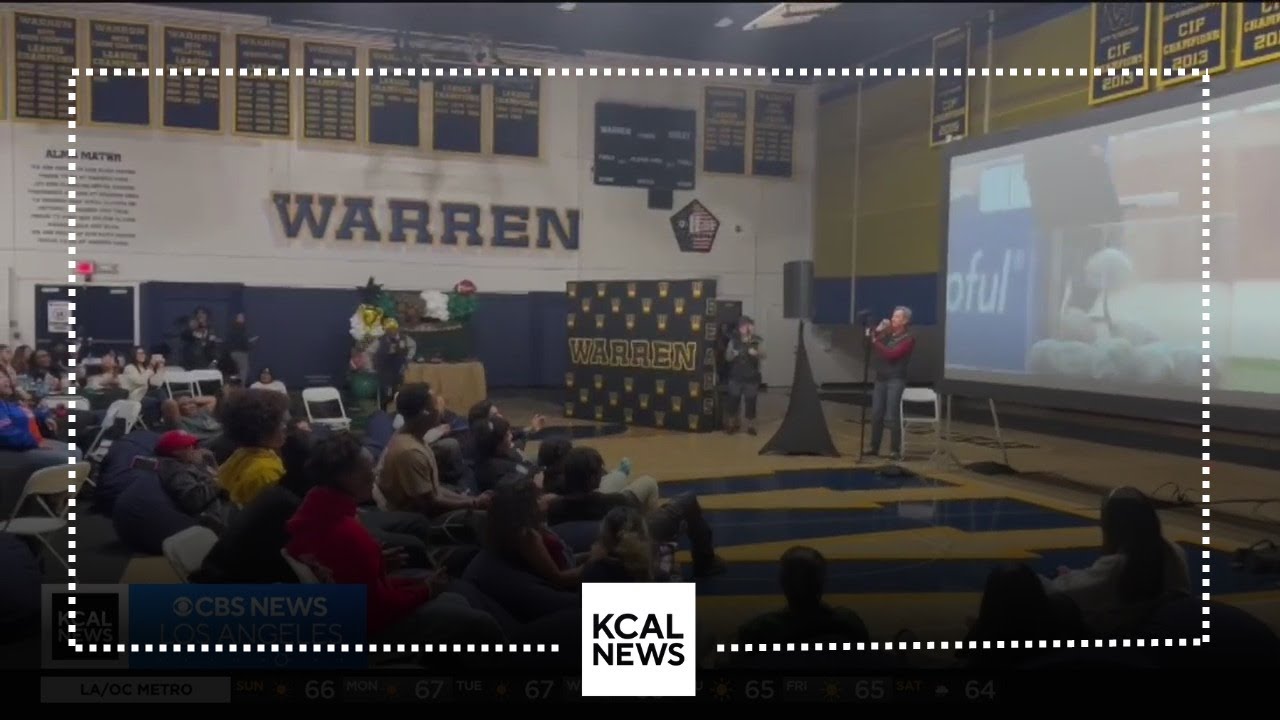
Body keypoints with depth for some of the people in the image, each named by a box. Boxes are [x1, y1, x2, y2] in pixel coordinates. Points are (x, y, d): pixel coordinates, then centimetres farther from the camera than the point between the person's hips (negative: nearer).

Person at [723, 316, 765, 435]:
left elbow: (763, 356, -11)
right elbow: (727, 357, 4)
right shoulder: (734, 341, 1)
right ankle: (732, 423, 20)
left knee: (750, 402, 3)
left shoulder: (758, 341, -1)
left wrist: (756, 353, -32)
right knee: (733, 400, 3)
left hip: (751, 378, -1)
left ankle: (751, 426, 16)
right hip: (736, 377, 1)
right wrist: (733, 355, -18)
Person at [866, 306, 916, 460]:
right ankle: (874, 447, 14)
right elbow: (872, 349, 11)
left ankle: (896, 450, -3)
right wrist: (876, 332, -2)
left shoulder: (908, 338, -7)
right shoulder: (887, 333, 11)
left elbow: (892, 355, -18)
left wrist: (875, 341, -15)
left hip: (896, 380, -6)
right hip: (881, 378, 6)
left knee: (891, 417, -9)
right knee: (876, 414, 6)